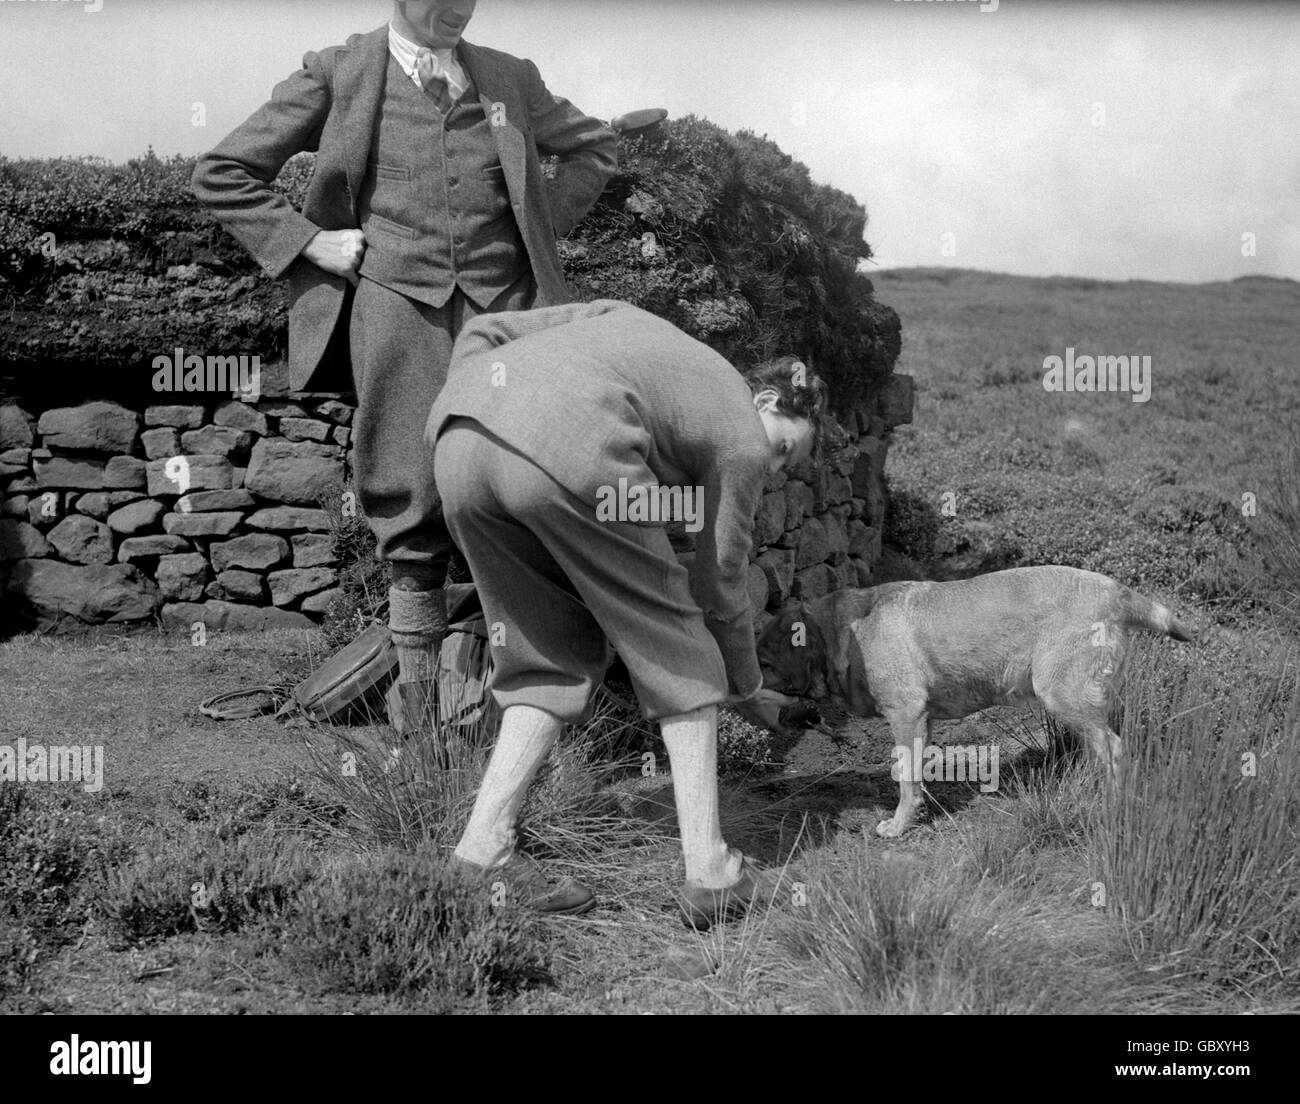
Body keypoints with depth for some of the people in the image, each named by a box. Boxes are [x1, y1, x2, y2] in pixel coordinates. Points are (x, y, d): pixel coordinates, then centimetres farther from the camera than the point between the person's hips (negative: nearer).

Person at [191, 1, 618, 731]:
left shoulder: (510, 79, 14)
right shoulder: (338, 74, 6)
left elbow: (596, 147, 28)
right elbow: (222, 175, 8)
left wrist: (543, 225, 15)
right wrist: (311, 243, -1)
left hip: (501, 298, 2)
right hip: (395, 297, -2)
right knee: (416, 502, -3)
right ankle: (418, 680, 9)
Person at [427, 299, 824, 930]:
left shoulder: (625, 320, 37)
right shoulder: (743, 436, 20)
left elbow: (482, 332, 29)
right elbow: (720, 590, 26)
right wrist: (748, 691, 41)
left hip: (456, 439, 7)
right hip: (568, 449, -6)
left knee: (553, 653, 21)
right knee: (673, 646, 12)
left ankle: (483, 847, 11)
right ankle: (709, 873, 13)